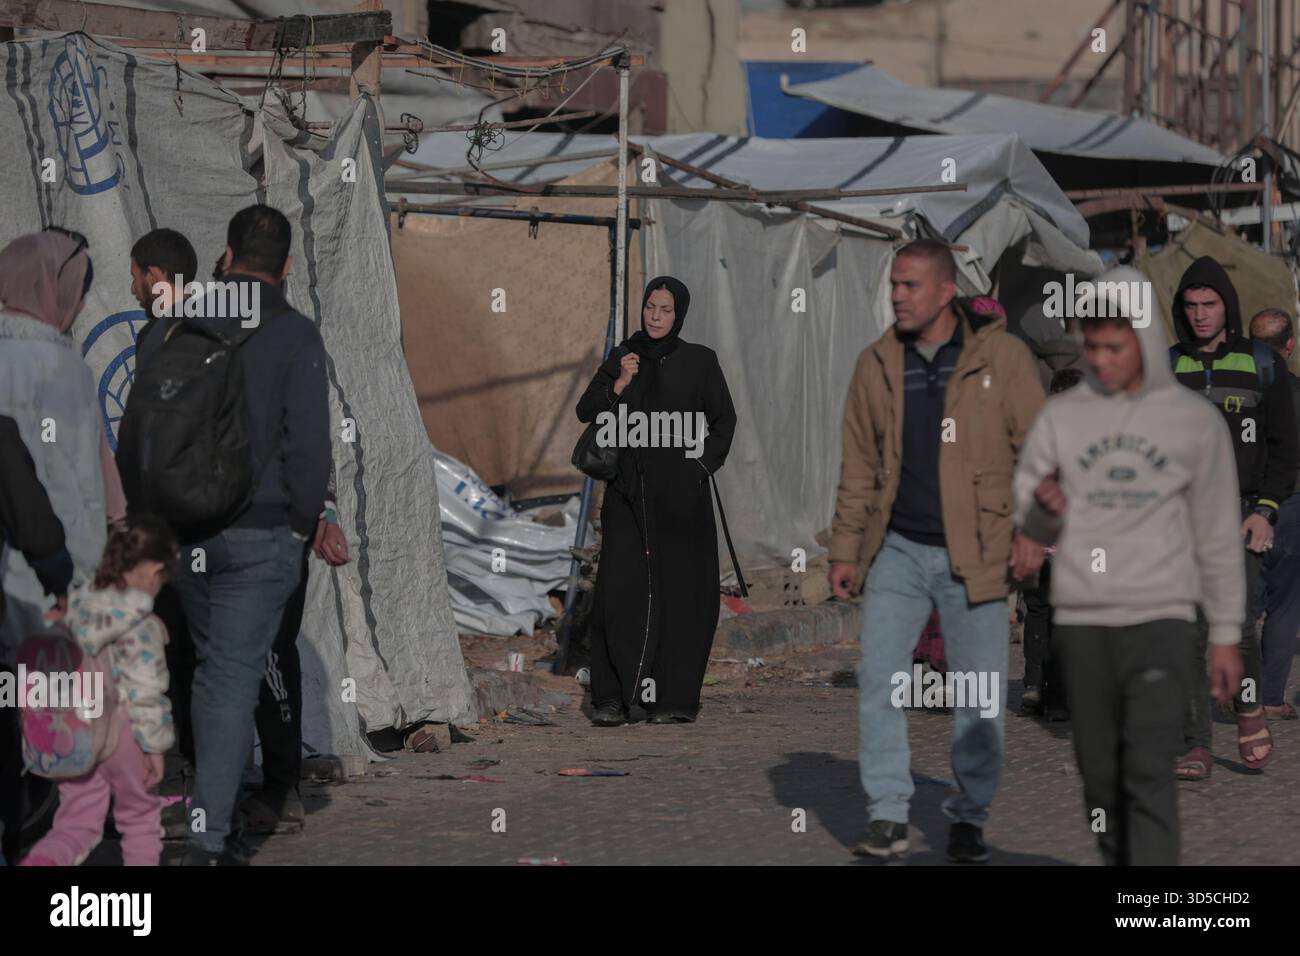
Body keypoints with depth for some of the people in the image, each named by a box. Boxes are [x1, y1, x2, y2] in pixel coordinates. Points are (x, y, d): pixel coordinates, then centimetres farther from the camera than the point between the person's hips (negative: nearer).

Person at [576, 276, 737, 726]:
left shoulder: (699, 361, 3)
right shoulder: (622, 358, 10)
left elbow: (724, 420, 6)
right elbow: (586, 410, 3)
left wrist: (701, 468, -5)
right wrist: (620, 384, -13)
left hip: (680, 493, -2)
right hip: (627, 492, 2)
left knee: (678, 592, -2)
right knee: (619, 588, -6)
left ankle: (676, 697, 2)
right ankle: (613, 697, -6)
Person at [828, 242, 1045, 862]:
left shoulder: (1001, 357, -4)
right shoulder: (877, 364, 6)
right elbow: (859, 463, 12)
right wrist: (846, 549, 9)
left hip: (973, 555, -3)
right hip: (899, 550, 3)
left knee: (980, 694, 1)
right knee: (877, 677, -7)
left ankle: (969, 819, 15)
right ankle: (887, 813, 1)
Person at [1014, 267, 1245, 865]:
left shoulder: (1195, 421, 3)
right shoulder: (1060, 417, 7)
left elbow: (1217, 534, 7)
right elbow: (1031, 524, 10)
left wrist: (1226, 635, 5)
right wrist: (1044, 508, -14)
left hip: (1162, 618, -2)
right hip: (1081, 618, 2)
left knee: (1149, 773, -13)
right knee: (1101, 771, 6)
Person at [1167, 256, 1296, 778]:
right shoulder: (1166, 367, 11)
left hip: (1239, 513, -2)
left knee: (1234, 617, -19)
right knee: (1189, 631, -4)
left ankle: (1248, 706, 8)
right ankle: (1196, 749, -2)